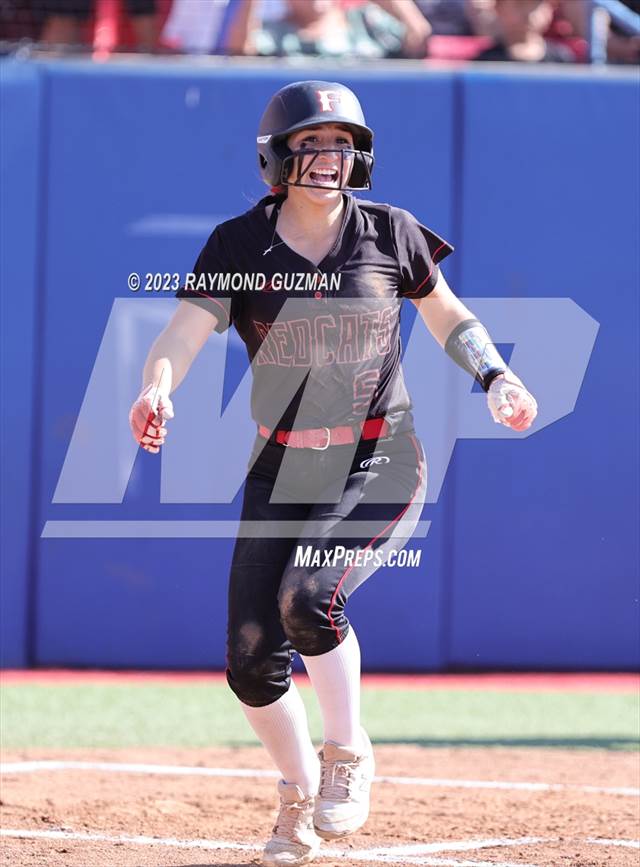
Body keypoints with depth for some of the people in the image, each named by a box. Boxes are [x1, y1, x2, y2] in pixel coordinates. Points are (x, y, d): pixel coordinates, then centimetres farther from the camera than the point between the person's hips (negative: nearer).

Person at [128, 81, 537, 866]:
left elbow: (447, 315, 13)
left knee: (308, 596, -28)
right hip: (282, 471, 2)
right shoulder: (239, 246, -4)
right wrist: (157, 387, -37)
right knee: (250, 656, -2)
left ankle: (347, 756, -4)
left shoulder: (389, 233, -2)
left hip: (381, 466, -2)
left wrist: (493, 376, -4)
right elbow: (182, 334, -16)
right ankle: (298, 796, 25)